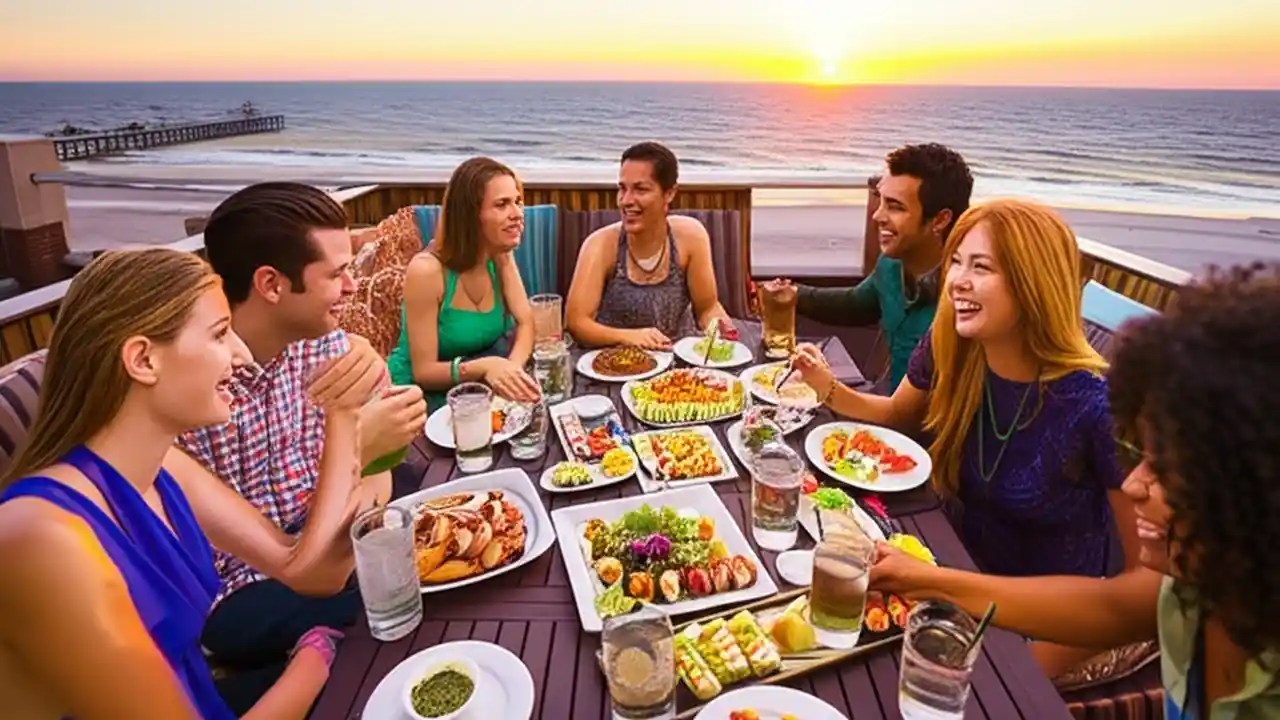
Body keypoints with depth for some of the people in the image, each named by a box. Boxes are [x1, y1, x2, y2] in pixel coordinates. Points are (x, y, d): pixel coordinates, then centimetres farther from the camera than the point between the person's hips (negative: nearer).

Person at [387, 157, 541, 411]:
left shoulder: (501, 255, -3)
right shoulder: (427, 270, -24)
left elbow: (525, 322, -7)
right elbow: (423, 371, -21)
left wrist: (511, 367, -29)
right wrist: (482, 367, -40)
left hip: (474, 387, 6)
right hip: (420, 393, -6)